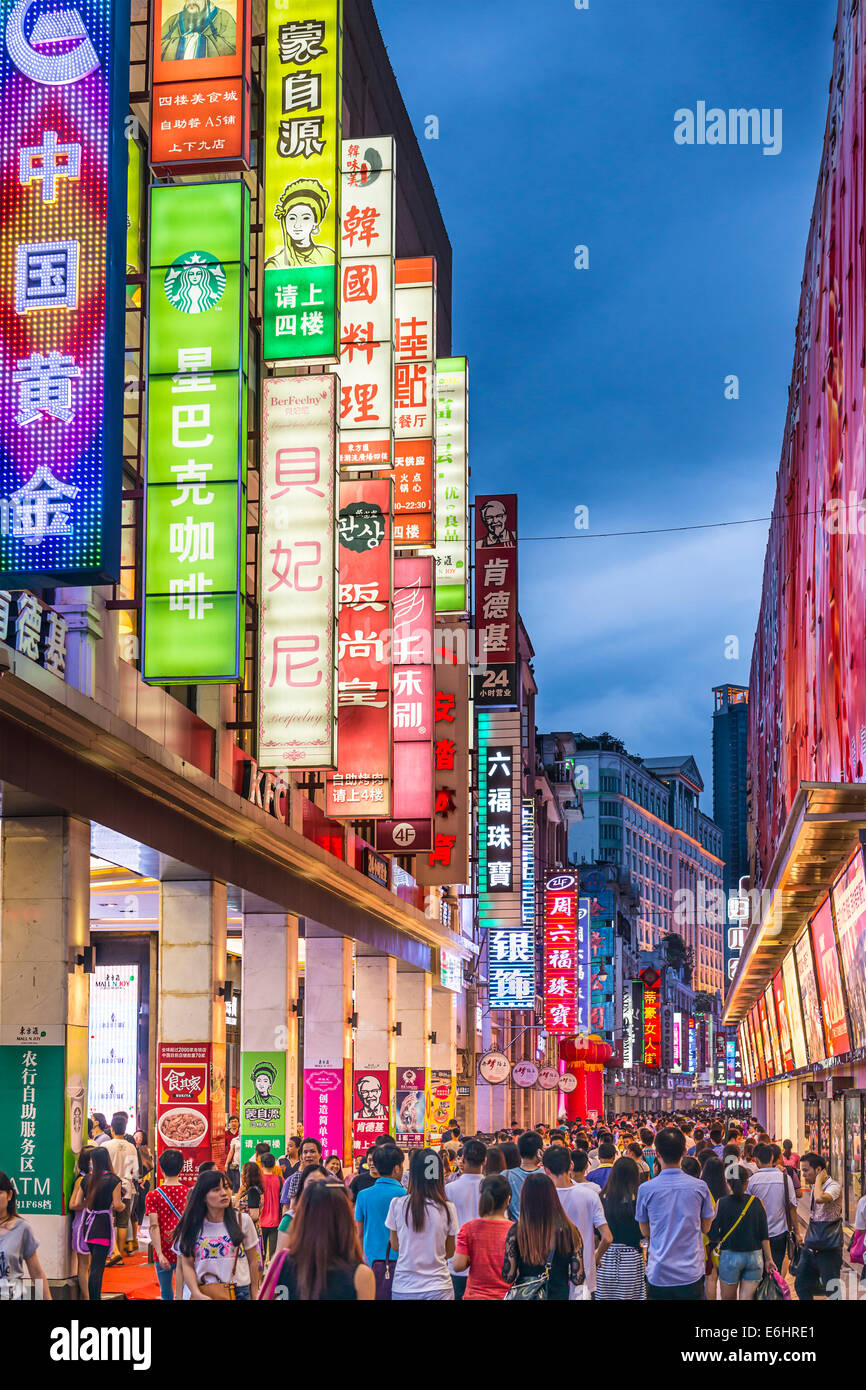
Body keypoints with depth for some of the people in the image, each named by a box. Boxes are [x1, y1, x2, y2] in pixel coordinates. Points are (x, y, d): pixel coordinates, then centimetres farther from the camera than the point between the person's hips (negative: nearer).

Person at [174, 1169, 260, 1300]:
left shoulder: (243, 1220, 1)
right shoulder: (191, 1225, 1)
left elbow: (252, 1262, 6)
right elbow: (187, 1265, -2)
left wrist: (254, 1295, 4)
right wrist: (197, 1294, -16)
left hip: (239, 1292, 0)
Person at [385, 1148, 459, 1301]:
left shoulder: (397, 1204, -7)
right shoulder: (448, 1208, -8)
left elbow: (395, 1246, 5)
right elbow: (450, 1252, 3)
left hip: (403, 1290, 1)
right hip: (438, 1288, -1)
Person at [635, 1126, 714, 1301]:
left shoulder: (646, 1189, -7)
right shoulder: (700, 1186, -5)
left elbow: (645, 1232, 5)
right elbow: (706, 1227, 7)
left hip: (659, 1275, -1)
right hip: (691, 1273, 1)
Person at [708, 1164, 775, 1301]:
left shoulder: (722, 1203, -8)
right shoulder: (757, 1203, -2)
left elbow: (713, 1235, -11)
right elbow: (764, 1235, 1)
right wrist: (768, 1259, 9)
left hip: (730, 1256, -2)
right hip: (754, 1257, 2)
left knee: (728, 1299, 13)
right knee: (747, 1297, 4)